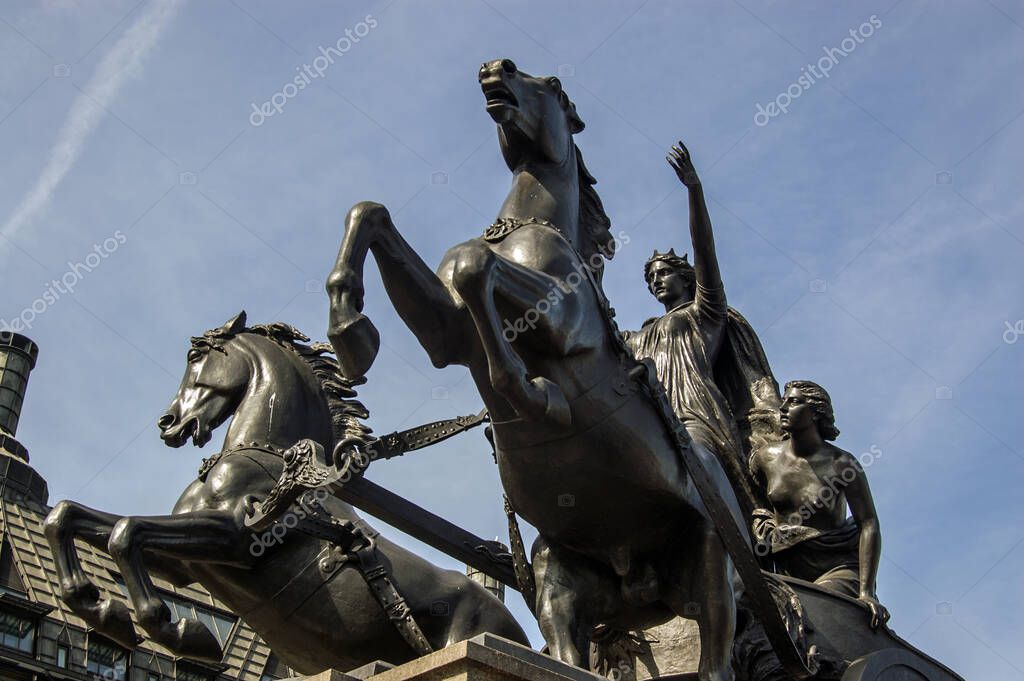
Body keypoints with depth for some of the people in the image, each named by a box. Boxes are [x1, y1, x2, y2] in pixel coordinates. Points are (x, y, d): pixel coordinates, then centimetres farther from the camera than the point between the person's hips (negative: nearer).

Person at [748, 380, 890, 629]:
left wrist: (866, 592, -21)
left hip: (839, 567, -4)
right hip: (789, 569, 5)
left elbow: (868, 524, -13)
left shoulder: (841, 463, -9)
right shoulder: (765, 459, 3)